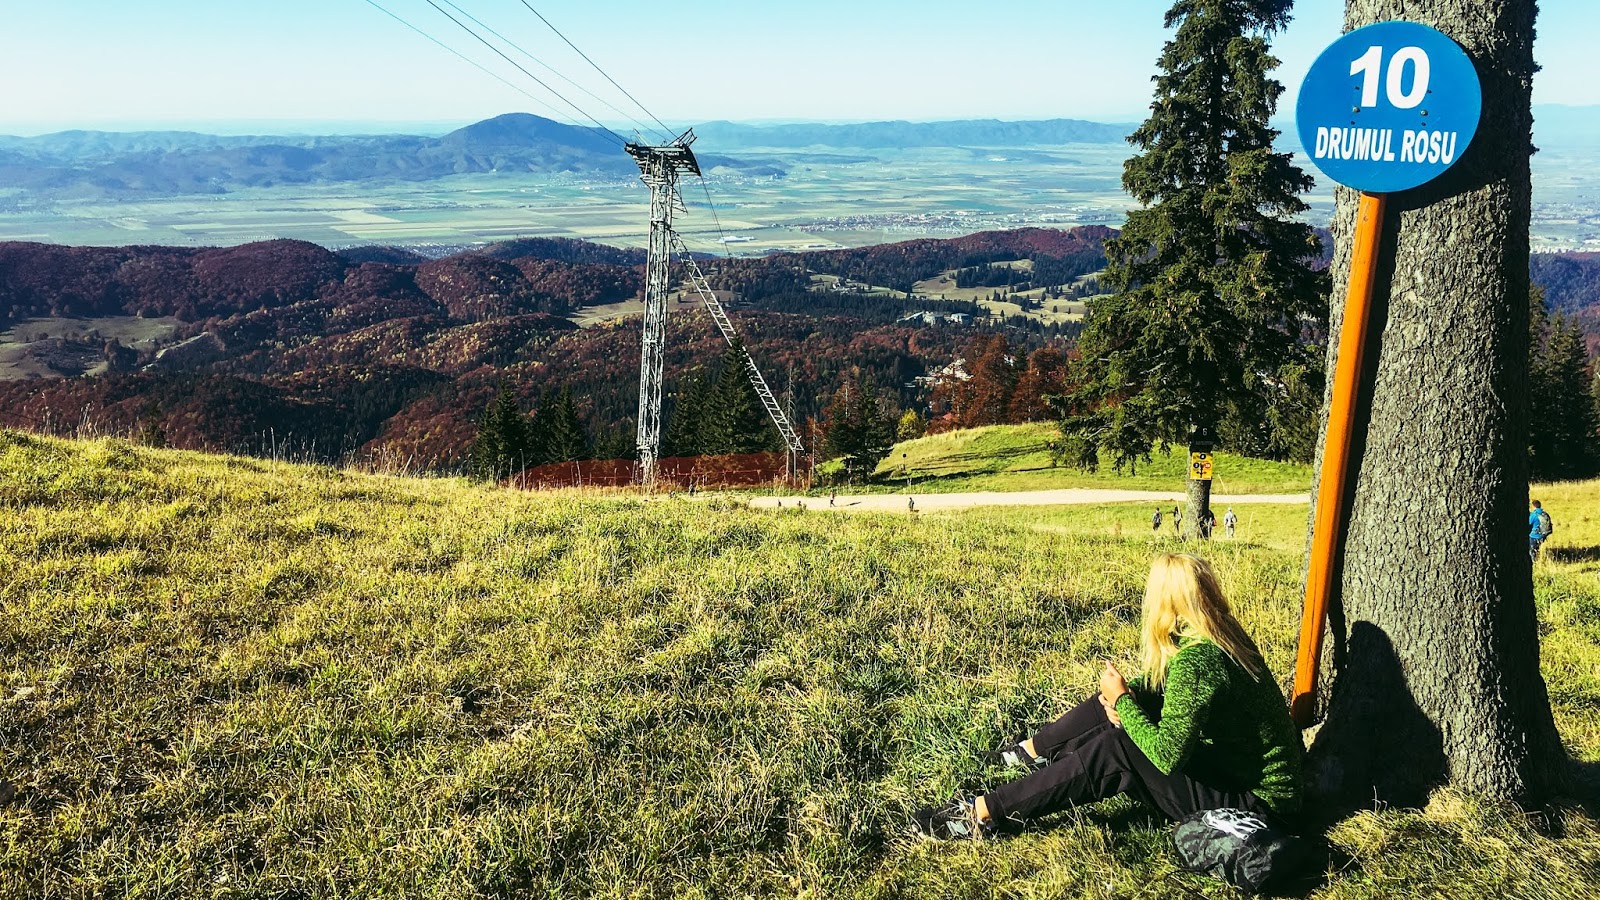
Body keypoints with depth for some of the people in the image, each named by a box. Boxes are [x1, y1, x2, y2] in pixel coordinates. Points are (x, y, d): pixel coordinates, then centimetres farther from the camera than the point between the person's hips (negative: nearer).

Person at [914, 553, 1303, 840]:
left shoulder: (1196, 661, -28)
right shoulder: (1222, 635, 1)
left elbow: (1165, 756, -30)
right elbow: (1160, 689, 15)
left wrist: (1122, 702, -16)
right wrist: (1127, 698, -6)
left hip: (1255, 800, -9)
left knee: (1115, 751, -20)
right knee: (1116, 699, 6)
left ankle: (986, 815, -13)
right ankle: (1035, 751, 25)